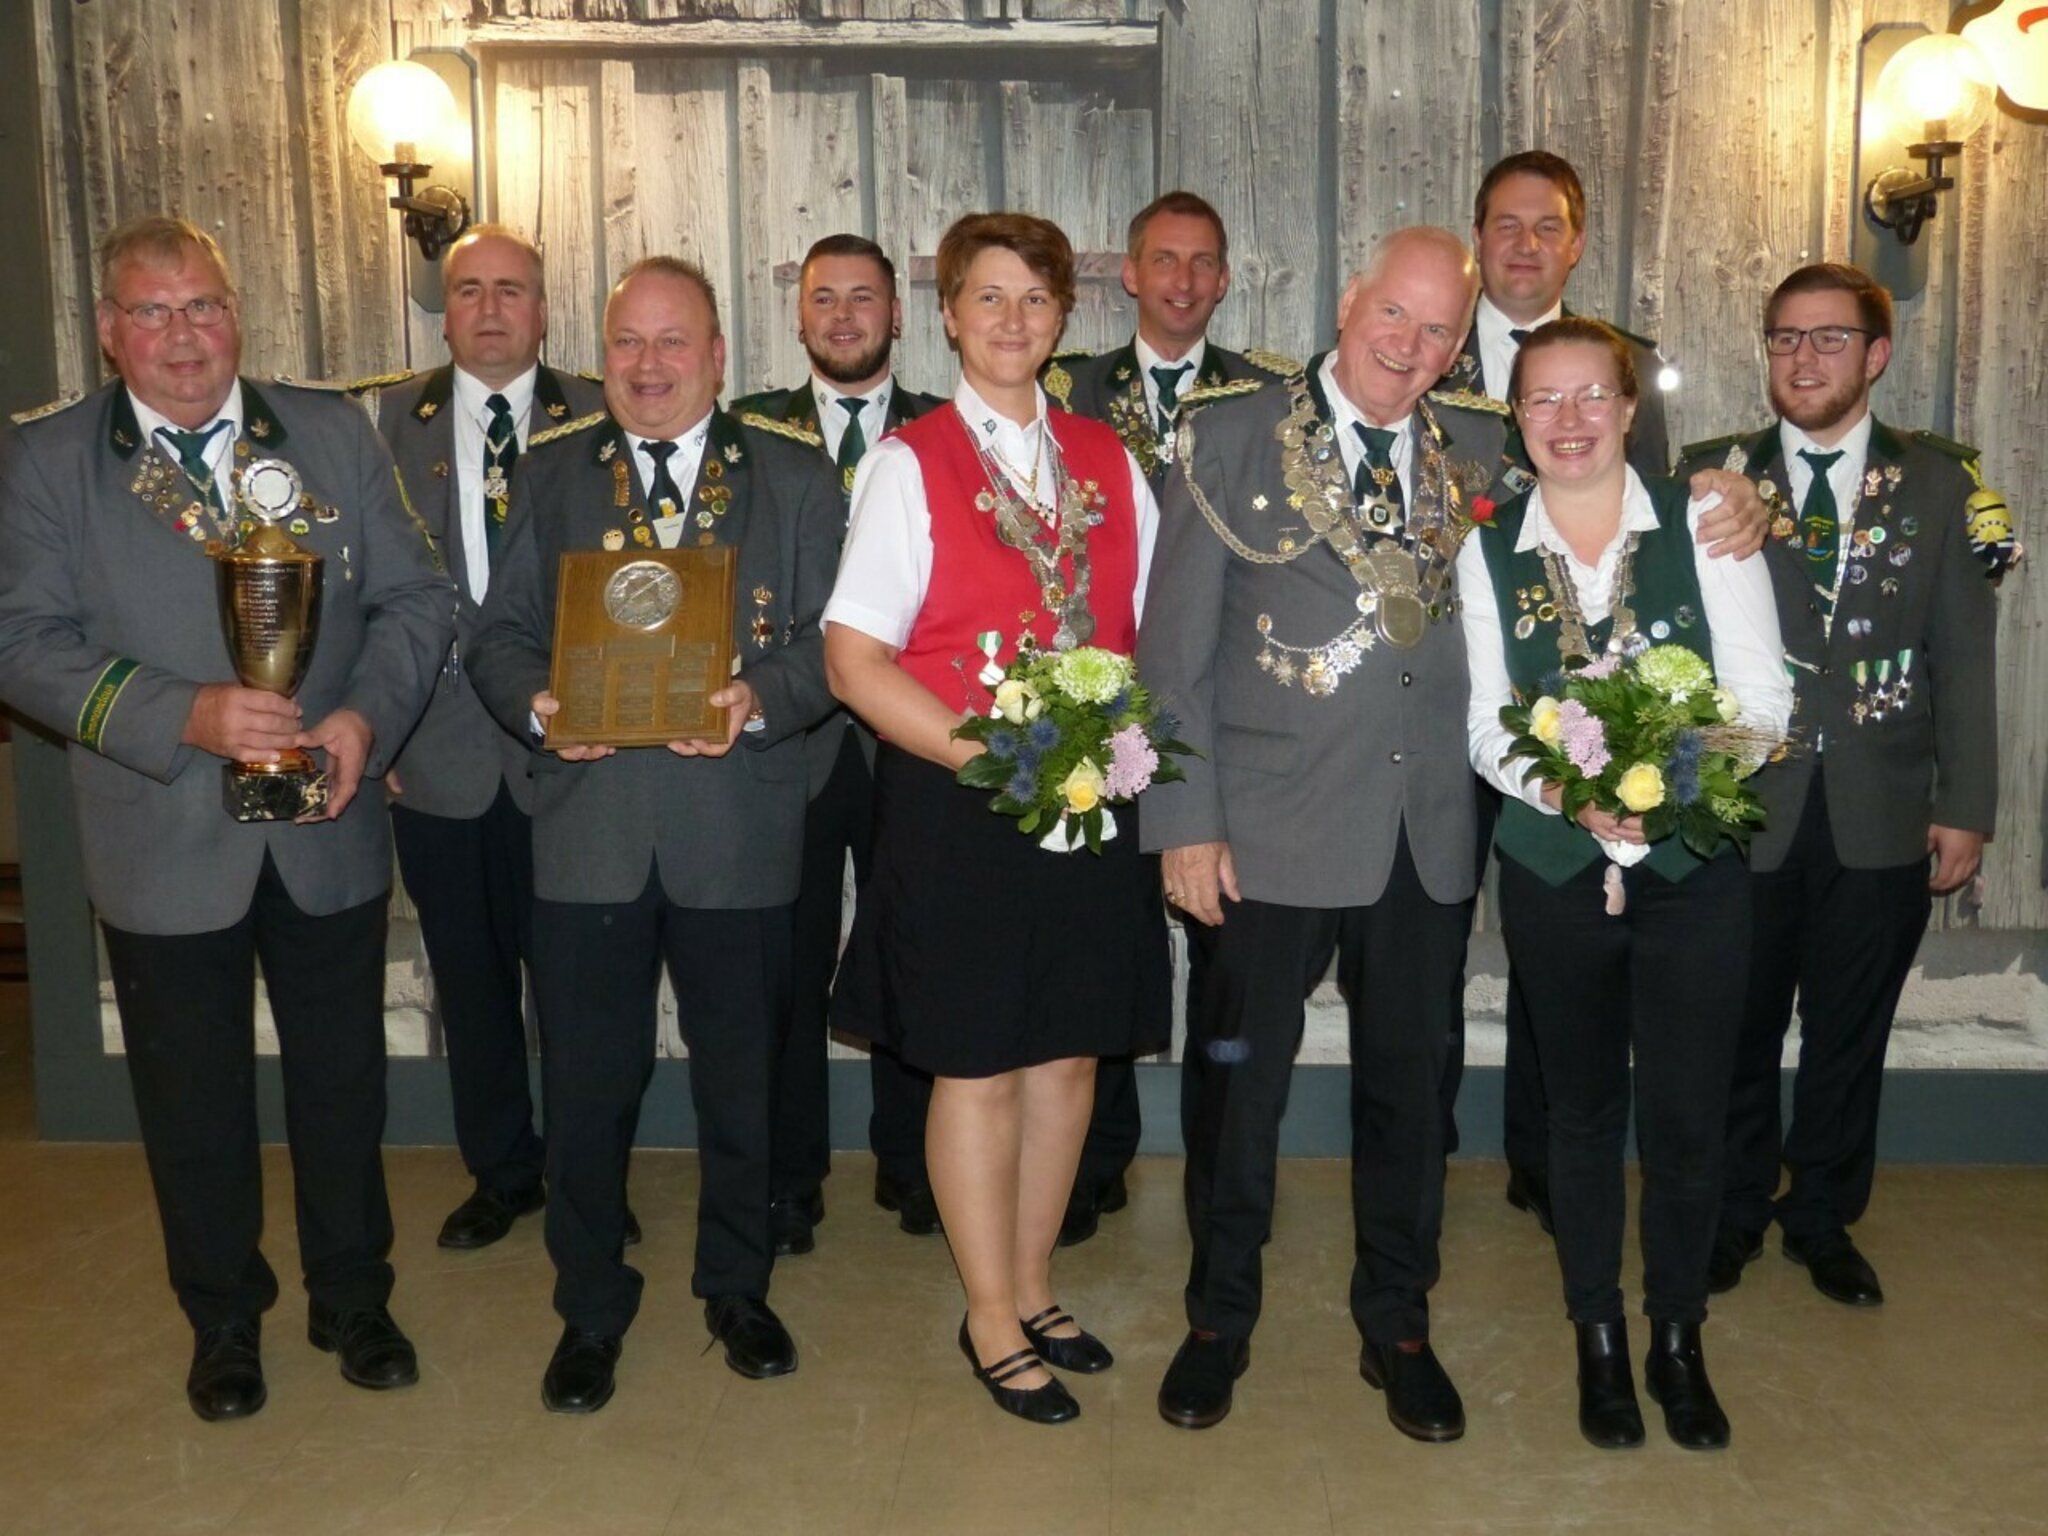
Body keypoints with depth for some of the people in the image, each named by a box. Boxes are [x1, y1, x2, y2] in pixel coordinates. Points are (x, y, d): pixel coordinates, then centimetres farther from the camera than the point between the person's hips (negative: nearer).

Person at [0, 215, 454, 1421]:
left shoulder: (335, 435, 2)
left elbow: (416, 597, 1)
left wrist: (367, 713, -17)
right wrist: (186, 716, -23)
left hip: (328, 832, 1)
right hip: (164, 846, -1)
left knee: (342, 1079, 14)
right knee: (195, 1098, 14)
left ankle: (354, 1297, 35)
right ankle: (224, 1318, 35)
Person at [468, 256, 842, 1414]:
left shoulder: (796, 479, 5)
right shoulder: (550, 475, 11)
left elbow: (834, 642, -1)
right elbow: (502, 635, 8)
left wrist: (759, 700, -20)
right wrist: (538, 704, -13)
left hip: (738, 835, -1)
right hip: (589, 828, 1)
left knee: (741, 1080, 13)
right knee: (587, 1086, 8)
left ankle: (738, 1287, 34)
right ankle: (592, 1309, 28)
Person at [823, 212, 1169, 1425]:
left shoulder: (1107, 460, 10)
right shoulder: (910, 464, -3)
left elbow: (1150, 628, 13)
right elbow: (854, 657, -8)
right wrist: (986, 756, -18)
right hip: (958, 809, -4)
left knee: (1069, 1052, 12)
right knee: (978, 1065, 5)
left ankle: (1034, 1289, 30)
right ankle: (993, 1321, 22)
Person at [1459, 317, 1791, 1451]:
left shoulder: (1703, 524, -3)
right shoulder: (1487, 553, 1)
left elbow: (1763, 695, -5)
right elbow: (1488, 725, 0)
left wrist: (1672, 779, -22)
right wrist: (1568, 789, -19)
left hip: (1693, 863, -1)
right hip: (1553, 870, 1)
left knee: (1688, 1119, 4)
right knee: (1582, 1112, 13)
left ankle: (1677, 1342, 27)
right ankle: (1599, 1342, 31)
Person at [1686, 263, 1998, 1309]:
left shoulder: (1940, 482, 3)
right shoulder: (1712, 475, 0)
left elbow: (1966, 658, 2)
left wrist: (1965, 806, -2)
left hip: (1883, 819, 1)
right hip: (1744, 810, -1)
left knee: (1848, 1035, 14)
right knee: (1737, 1032, 11)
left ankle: (1823, 1217, 32)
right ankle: (1730, 1217, 30)